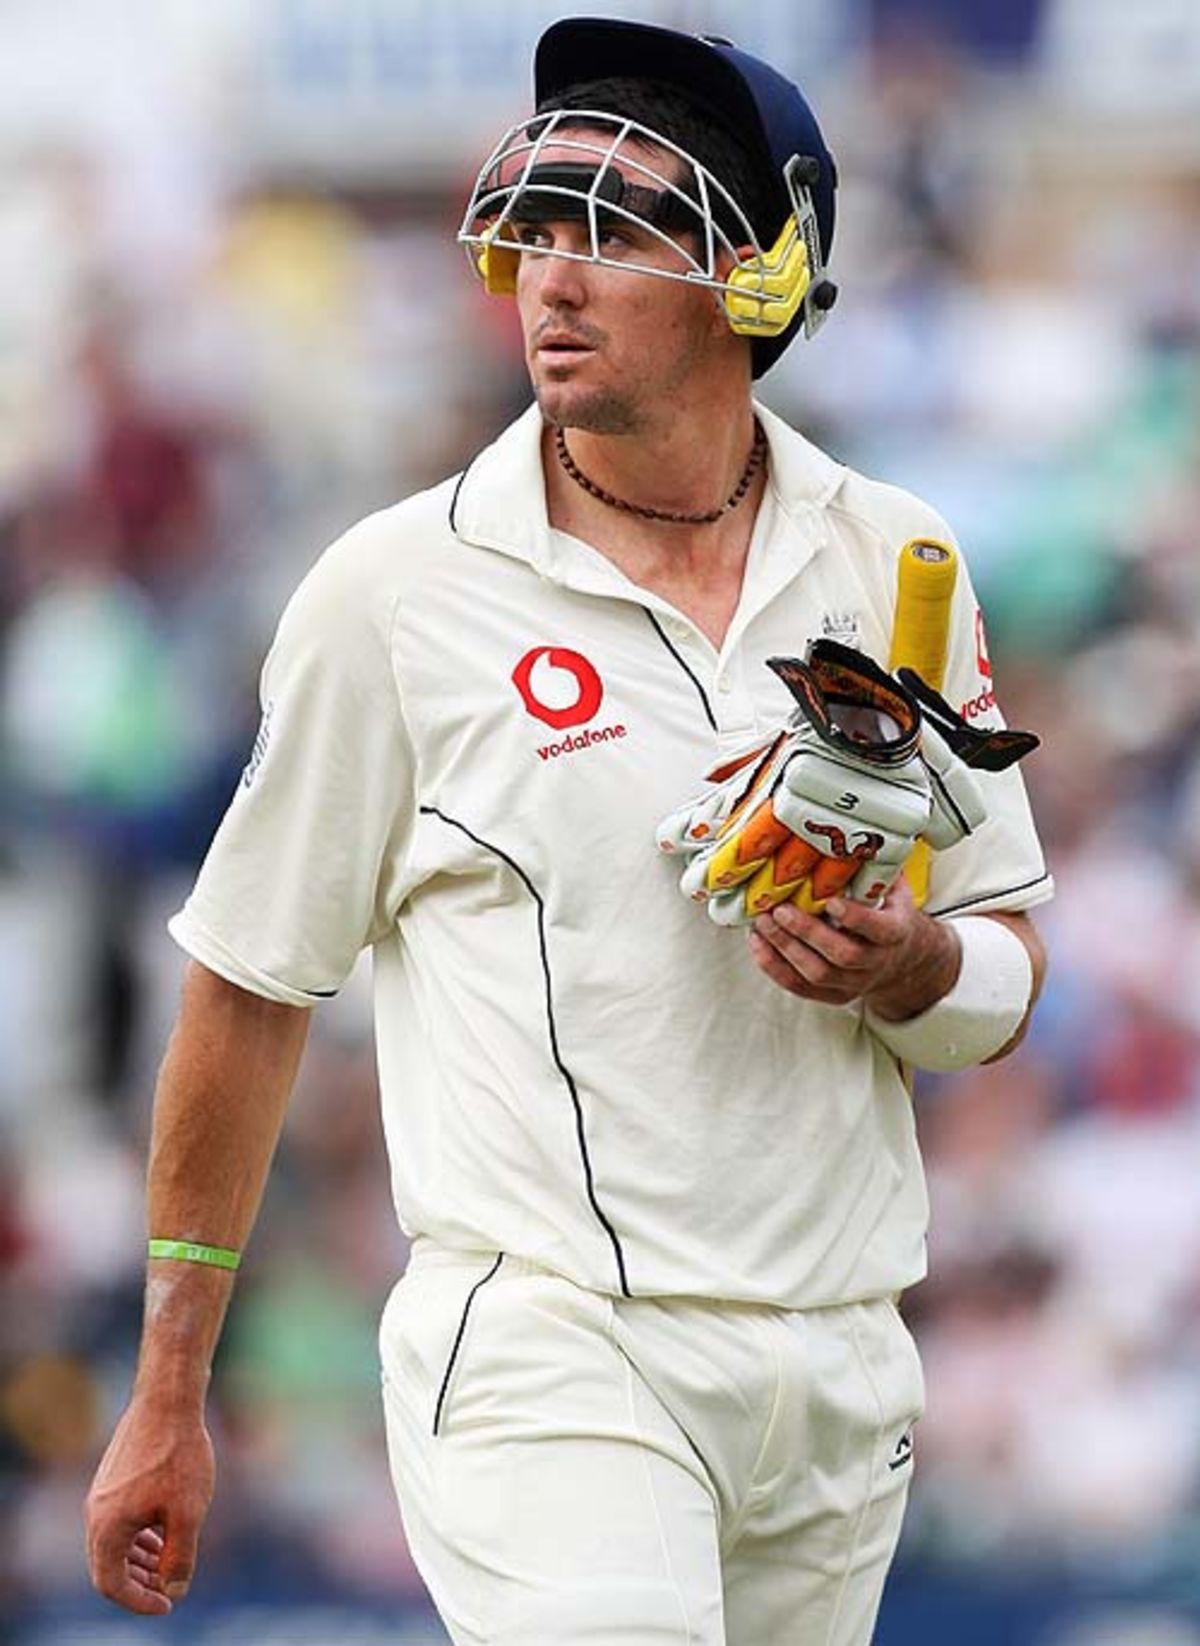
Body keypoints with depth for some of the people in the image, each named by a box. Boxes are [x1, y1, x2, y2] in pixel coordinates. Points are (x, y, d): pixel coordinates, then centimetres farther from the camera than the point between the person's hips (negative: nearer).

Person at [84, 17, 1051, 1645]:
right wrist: (167, 1400, 5)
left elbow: (1005, 975, 15)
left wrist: (910, 968, -11)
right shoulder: (395, 591, -3)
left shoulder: (896, 568, 7)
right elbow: (252, 982, 4)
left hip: (837, 1375, 4)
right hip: (545, 1359, -4)